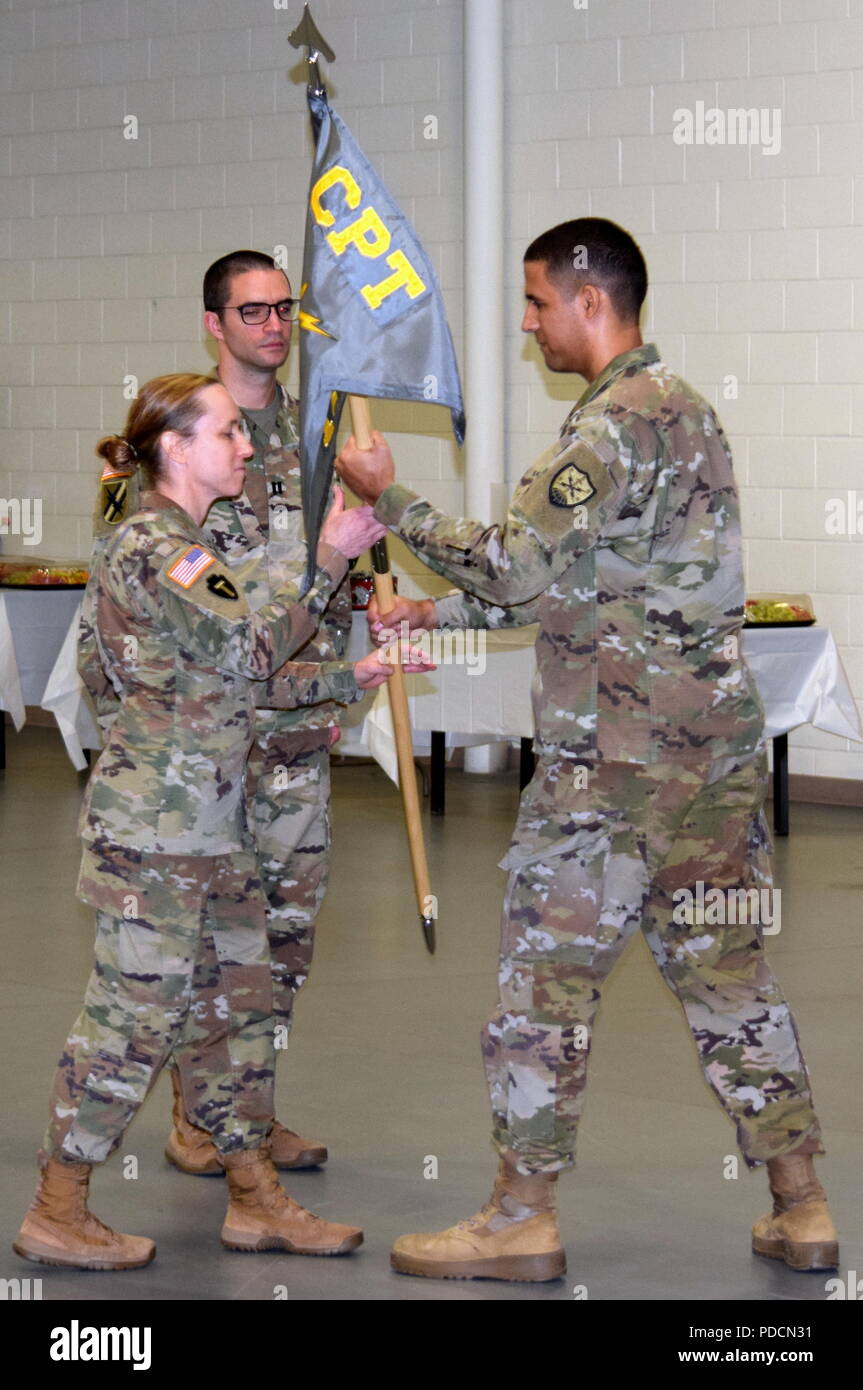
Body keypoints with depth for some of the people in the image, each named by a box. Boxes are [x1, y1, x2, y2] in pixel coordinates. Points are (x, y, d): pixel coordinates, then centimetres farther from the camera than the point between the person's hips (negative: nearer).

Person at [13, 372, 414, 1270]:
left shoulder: (185, 547, 18)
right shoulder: (150, 545, -13)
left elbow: (236, 677, 20)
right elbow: (252, 647, -17)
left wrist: (345, 678, 17)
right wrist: (330, 560, -15)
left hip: (207, 823, 10)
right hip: (152, 821, -10)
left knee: (245, 999, 11)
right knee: (136, 1011, -6)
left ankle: (255, 1198, 18)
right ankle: (56, 1215, 2)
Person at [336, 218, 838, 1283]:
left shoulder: (615, 424, -14)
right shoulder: (681, 407, 17)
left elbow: (516, 572, -18)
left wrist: (389, 497, -9)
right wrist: (437, 616, 19)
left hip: (618, 752, -9)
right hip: (718, 742, 9)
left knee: (548, 973, 0)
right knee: (725, 966, 12)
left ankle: (522, 1218, 6)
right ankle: (800, 1209, 13)